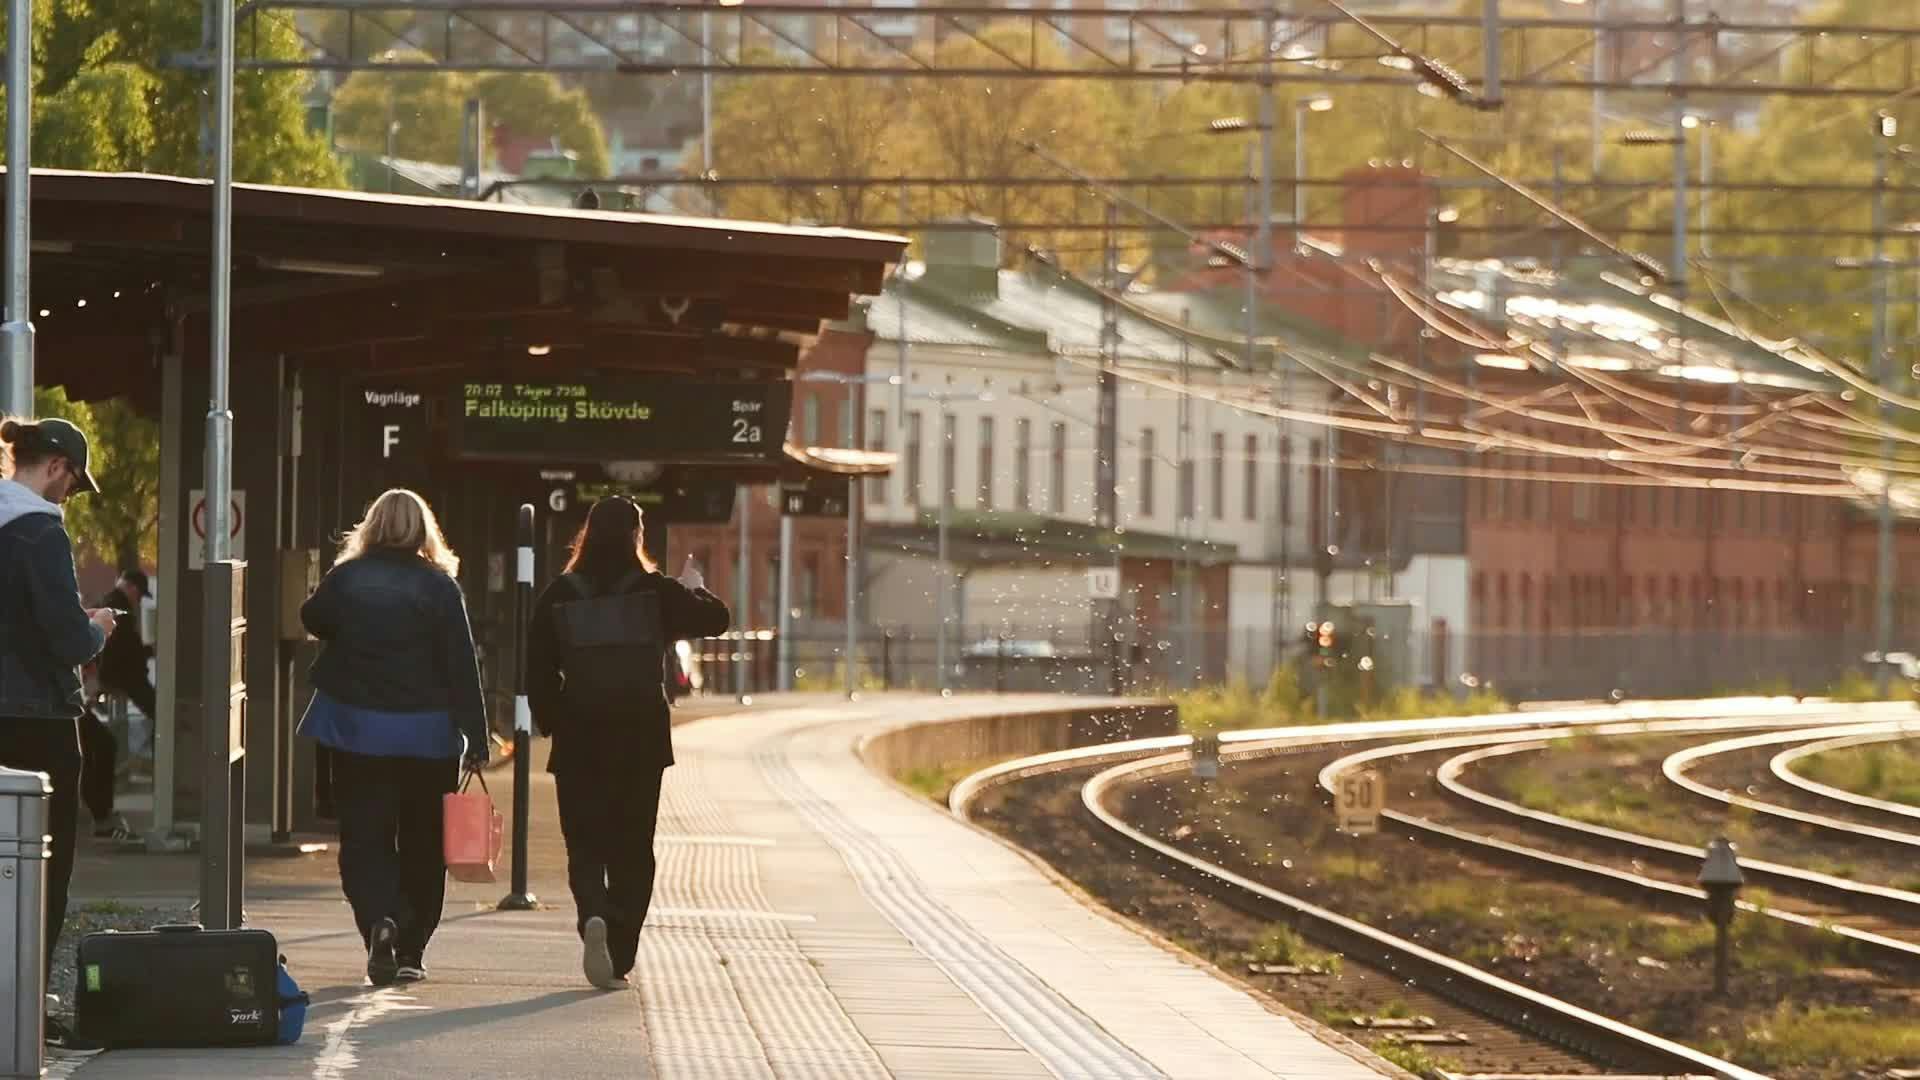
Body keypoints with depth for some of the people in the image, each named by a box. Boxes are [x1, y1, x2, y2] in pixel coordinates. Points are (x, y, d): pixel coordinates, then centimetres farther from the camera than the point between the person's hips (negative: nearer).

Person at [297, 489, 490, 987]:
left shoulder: (346, 578, -4)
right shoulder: (439, 587, -7)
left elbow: (312, 619, 17)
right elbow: (462, 666, -7)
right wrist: (476, 737, -5)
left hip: (356, 730, 0)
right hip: (426, 735, 0)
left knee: (364, 837, 3)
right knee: (421, 843, 12)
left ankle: (380, 920, -23)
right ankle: (410, 950, 14)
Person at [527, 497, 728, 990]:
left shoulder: (559, 596, -1)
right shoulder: (656, 592, -5)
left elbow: (538, 669, 0)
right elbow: (715, 619, 5)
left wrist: (550, 723, 12)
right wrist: (696, 589, 24)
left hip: (578, 742, 0)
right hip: (642, 739, 0)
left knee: (585, 845, 6)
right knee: (632, 849, 9)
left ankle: (593, 916, -24)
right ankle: (619, 958, 6)